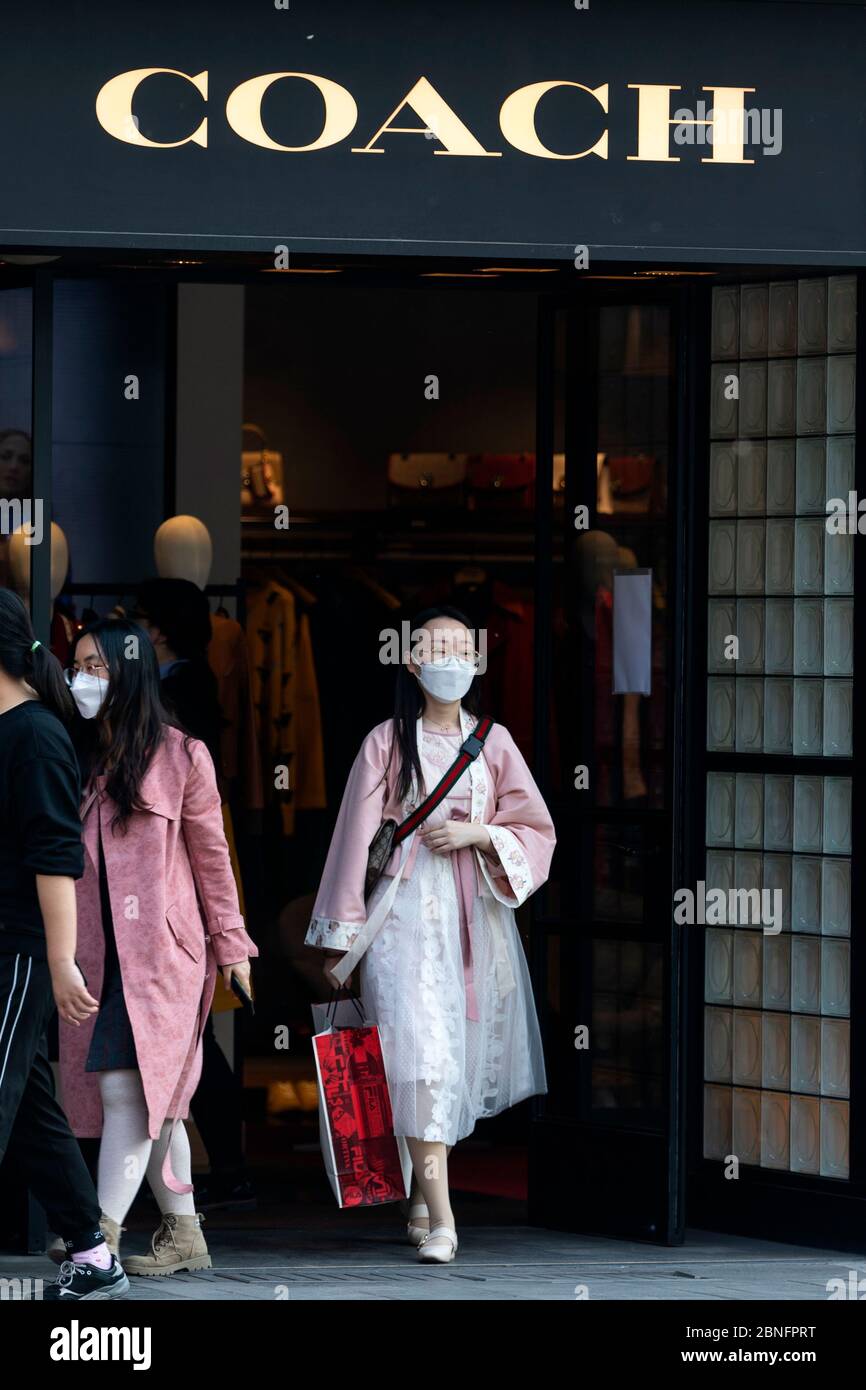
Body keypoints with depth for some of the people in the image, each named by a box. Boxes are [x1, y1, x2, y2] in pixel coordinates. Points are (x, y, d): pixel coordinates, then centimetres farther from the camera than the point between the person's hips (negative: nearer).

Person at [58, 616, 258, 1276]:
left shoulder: (179, 755, -1)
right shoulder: (75, 757, 11)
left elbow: (211, 853, 4)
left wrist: (231, 943, 6)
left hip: (159, 946, -5)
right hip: (93, 950, 5)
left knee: (126, 1088, -14)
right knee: (151, 1101, 8)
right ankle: (184, 1234, 15)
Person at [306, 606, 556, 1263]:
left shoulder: (493, 742, 9)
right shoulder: (387, 742, 2)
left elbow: (537, 832, 10)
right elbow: (355, 838, 2)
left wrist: (476, 834, -9)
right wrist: (340, 935, 1)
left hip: (476, 911, 3)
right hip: (405, 912, -3)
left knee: (464, 1057, 4)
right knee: (421, 1053, -14)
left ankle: (423, 1185, 23)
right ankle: (439, 1218, -18)